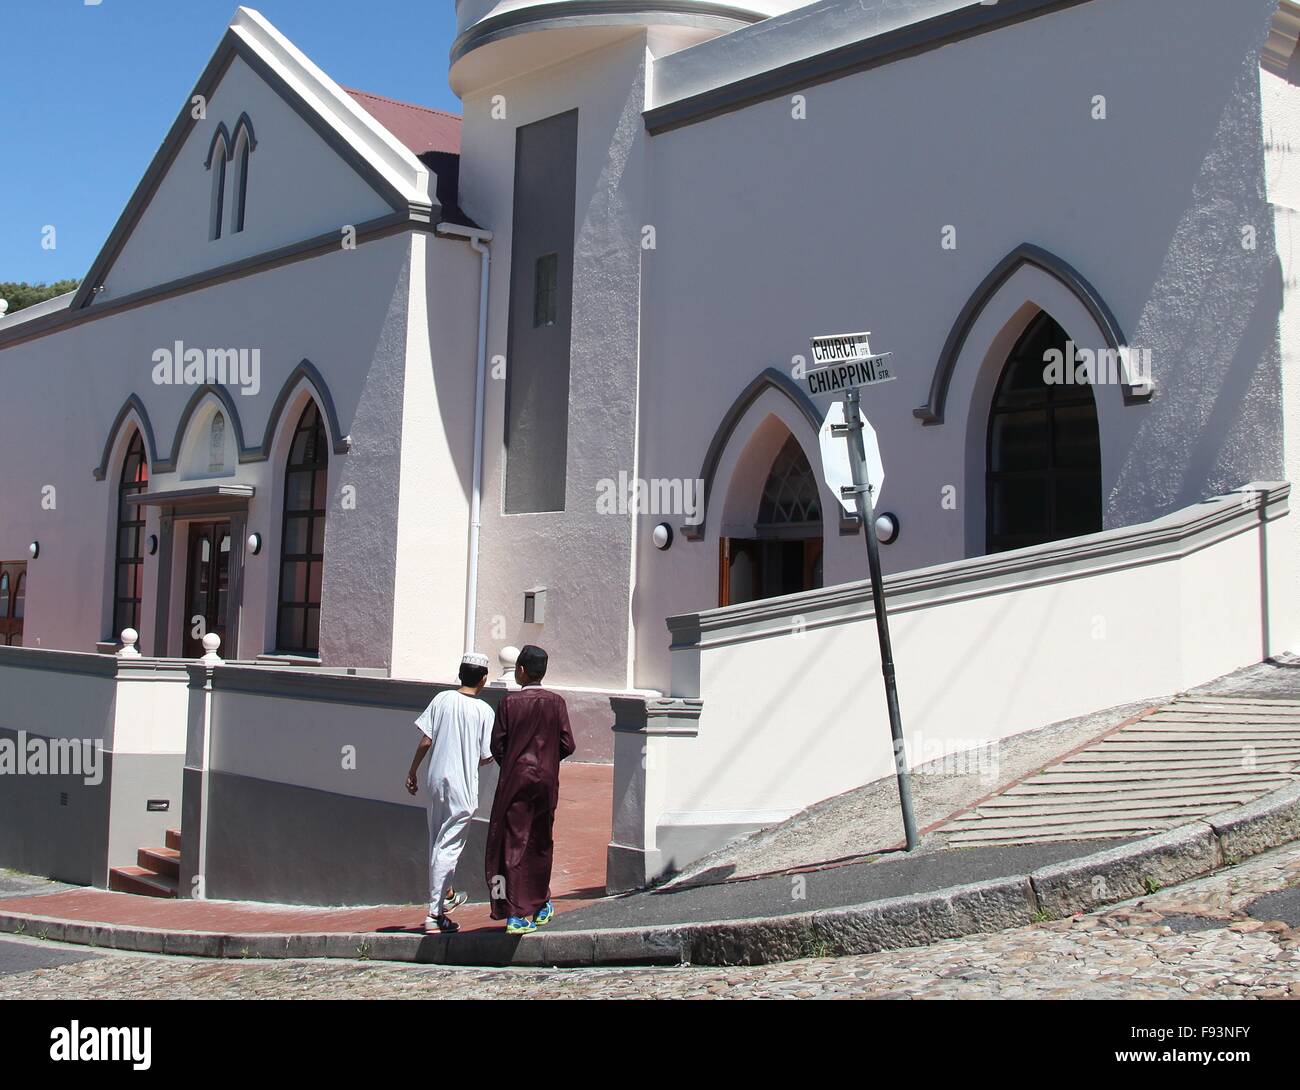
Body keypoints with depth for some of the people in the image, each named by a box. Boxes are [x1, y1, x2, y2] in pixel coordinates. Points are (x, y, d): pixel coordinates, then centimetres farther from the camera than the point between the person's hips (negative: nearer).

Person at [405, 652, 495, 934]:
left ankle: (446, 895, 37)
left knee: (437, 842, 19)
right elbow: (487, 756, -6)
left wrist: (412, 772, 7)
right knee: (448, 847, -1)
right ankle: (435, 913, -2)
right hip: (463, 786, -4)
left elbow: (425, 741, -4)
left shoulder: (442, 700, -2)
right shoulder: (483, 710, -8)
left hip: (436, 780, 4)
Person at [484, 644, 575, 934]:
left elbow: (497, 745, -6)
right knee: (541, 843, 18)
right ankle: (540, 905, 30)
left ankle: (515, 913, -7)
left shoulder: (509, 702, -6)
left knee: (513, 844, -1)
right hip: (547, 781, 2)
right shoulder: (555, 702, -2)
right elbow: (567, 745, -3)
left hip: (515, 781, -2)